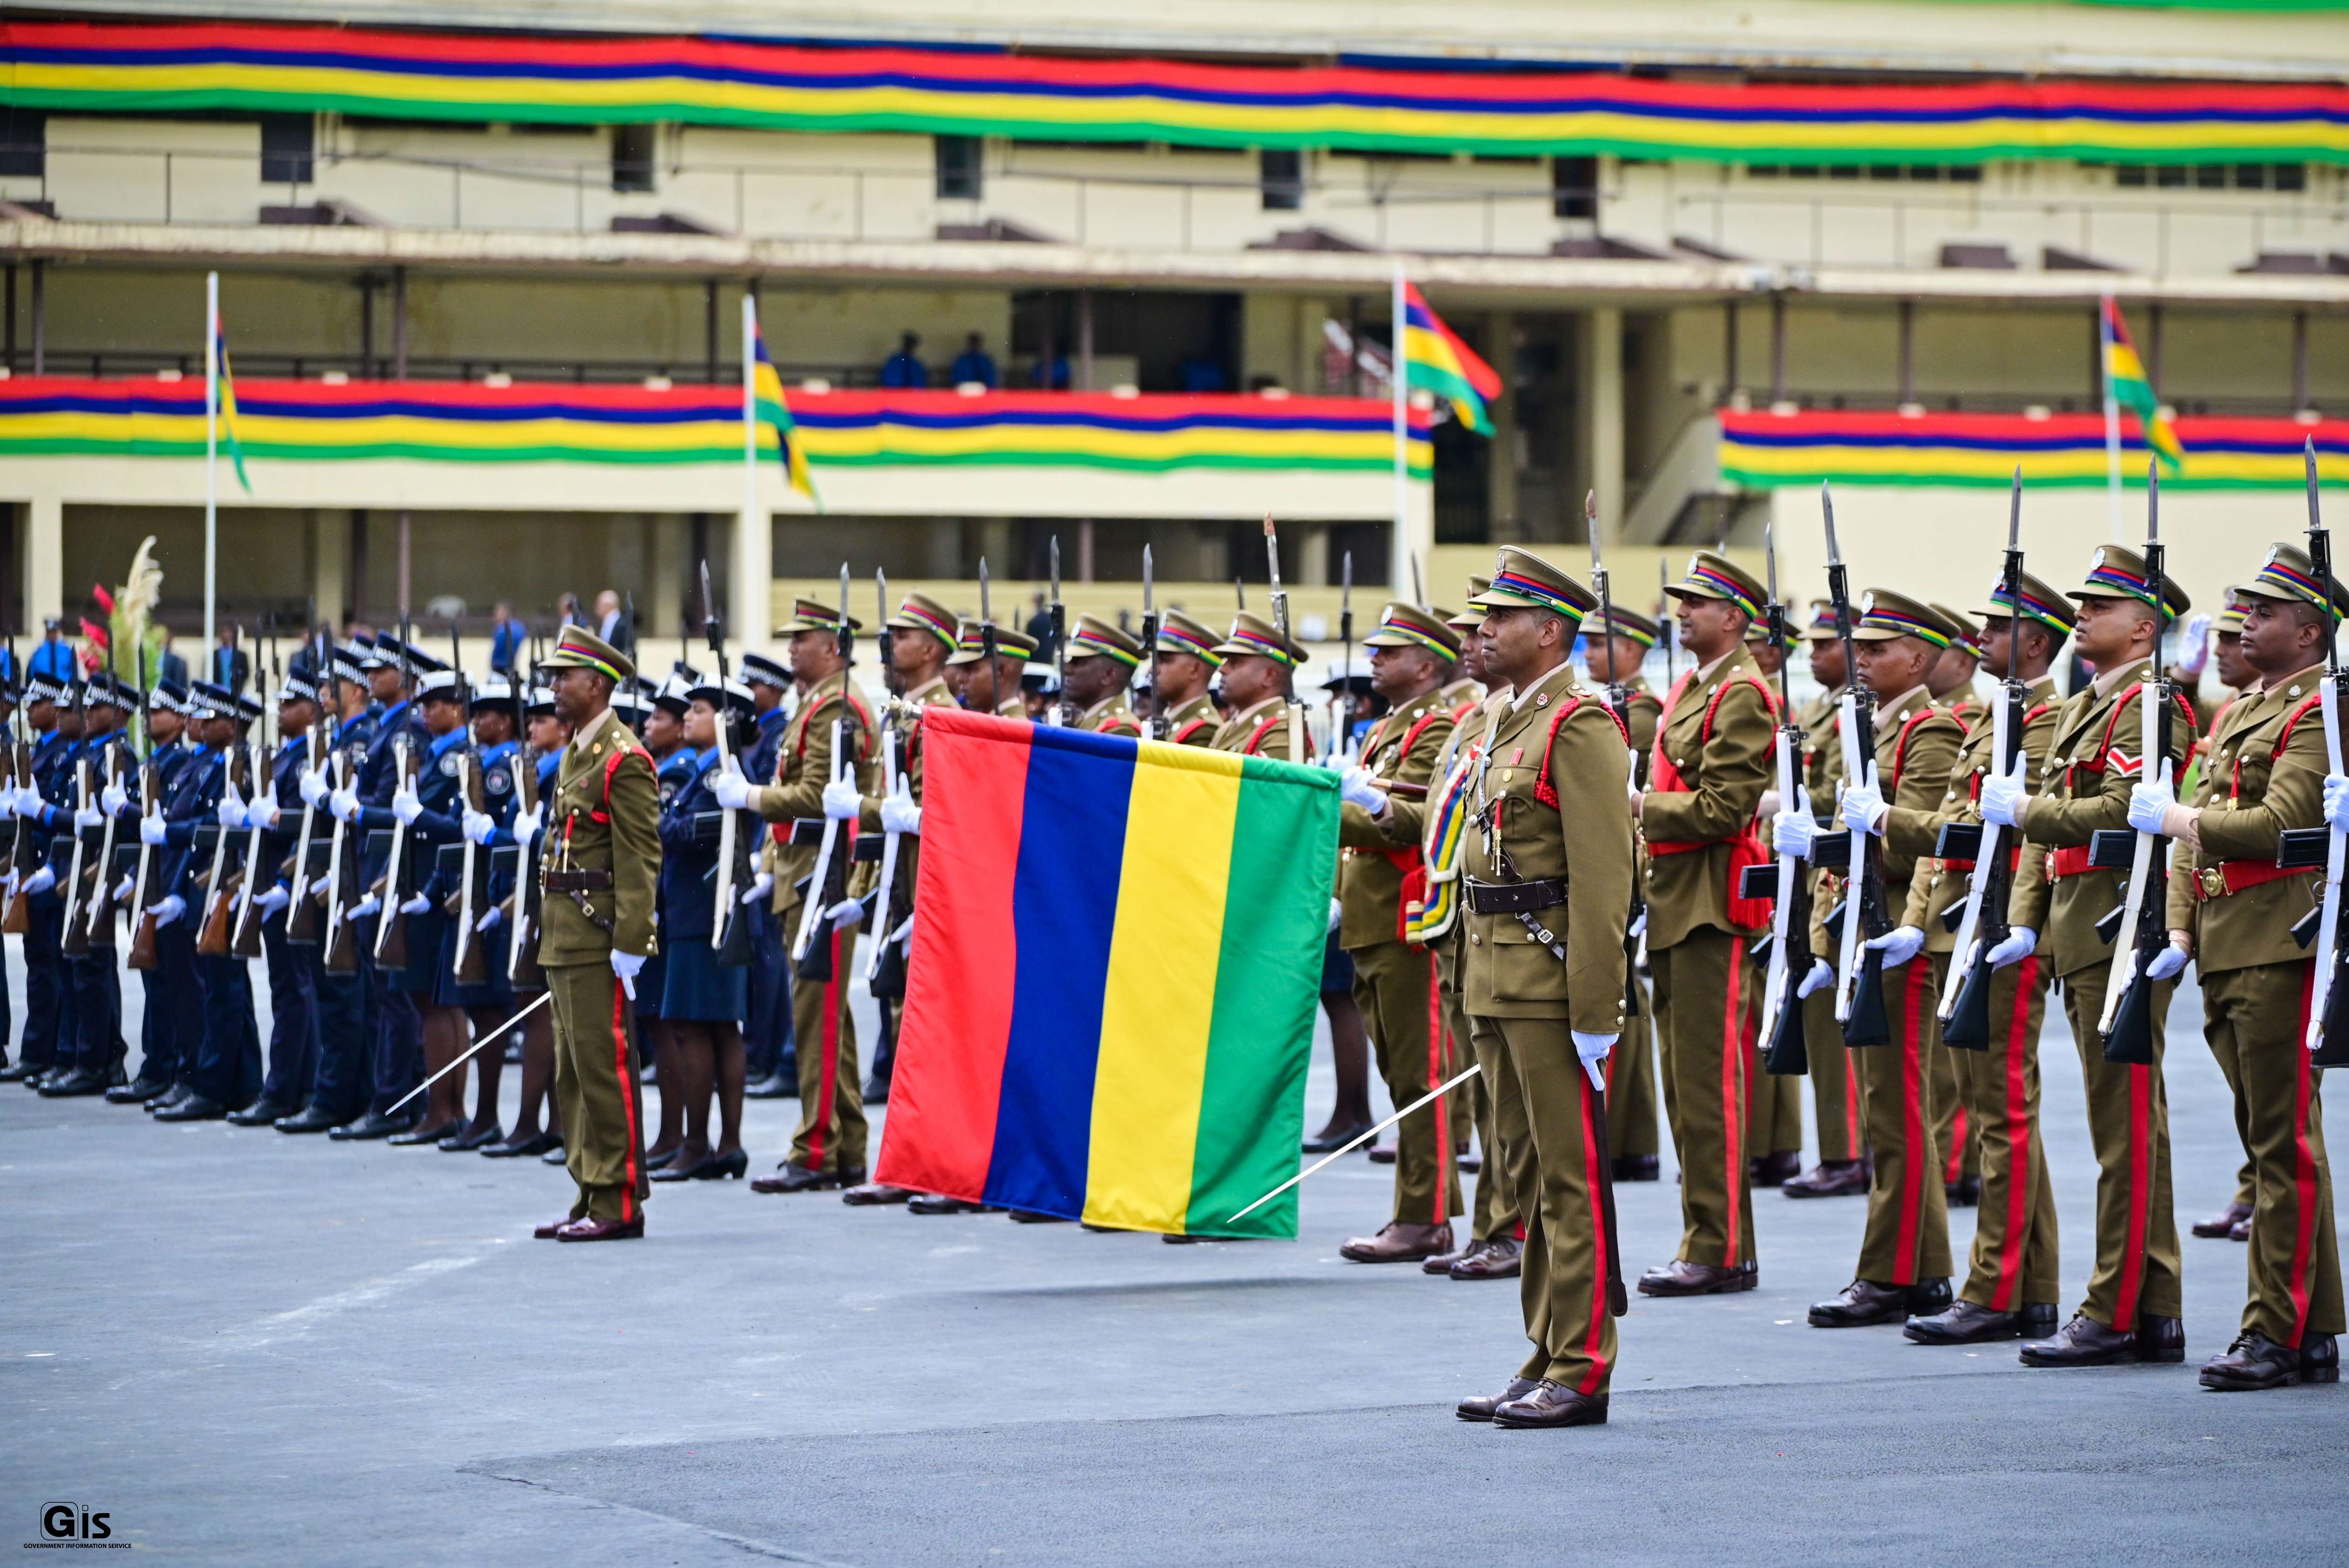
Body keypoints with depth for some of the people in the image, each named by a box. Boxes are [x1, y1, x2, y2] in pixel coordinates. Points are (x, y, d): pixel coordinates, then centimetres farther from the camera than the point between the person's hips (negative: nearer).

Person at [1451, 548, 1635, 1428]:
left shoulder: (1579, 726, -12)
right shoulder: (1509, 723, 18)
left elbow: (1603, 876, -18)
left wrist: (1594, 1010, -21)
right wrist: (1483, 992, 19)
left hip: (1551, 976, -10)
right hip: (1500, 979, 10)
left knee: (1572, 1175, -5)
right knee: (1530, 1174, 12)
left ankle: (1581, 1373, -3)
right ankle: (1548, 1363, 17)